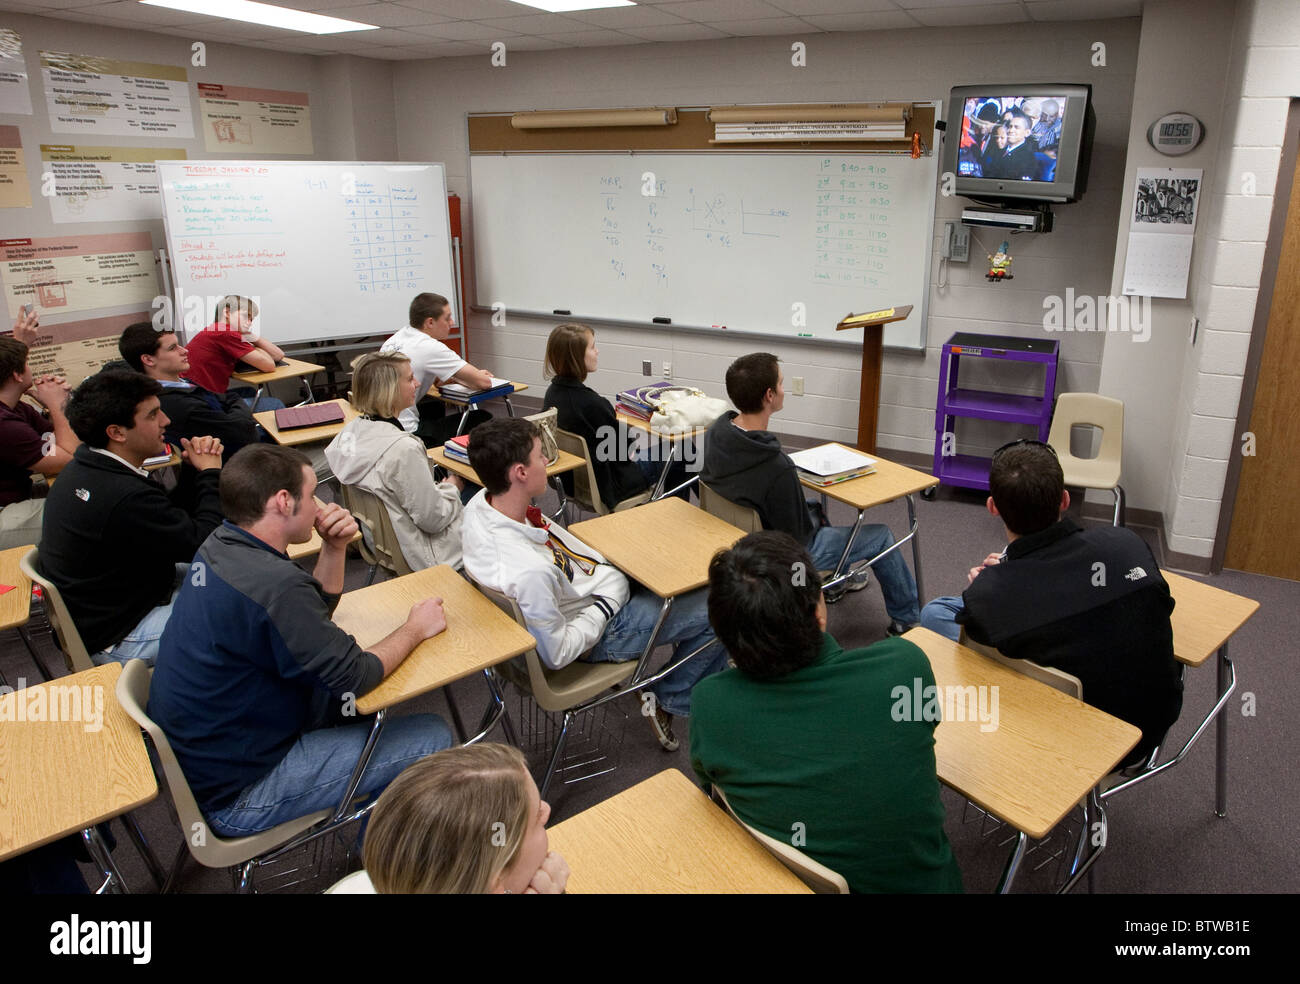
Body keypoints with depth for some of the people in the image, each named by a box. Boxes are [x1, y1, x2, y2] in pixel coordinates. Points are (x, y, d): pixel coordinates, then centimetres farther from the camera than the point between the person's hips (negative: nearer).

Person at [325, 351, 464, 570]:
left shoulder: (351, 430, -5)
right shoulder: (403, 449, -31)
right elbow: (433, 519, -22)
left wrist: (439, 487, 7)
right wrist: (451, 488, -3)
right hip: (417, 556, -8)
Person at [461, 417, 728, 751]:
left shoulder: (482, 502, -15)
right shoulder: (530, 571, -41)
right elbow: (556, 654, -26)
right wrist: (605, 606, -16)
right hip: (604, 628, -9)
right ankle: (669, 700, 20)